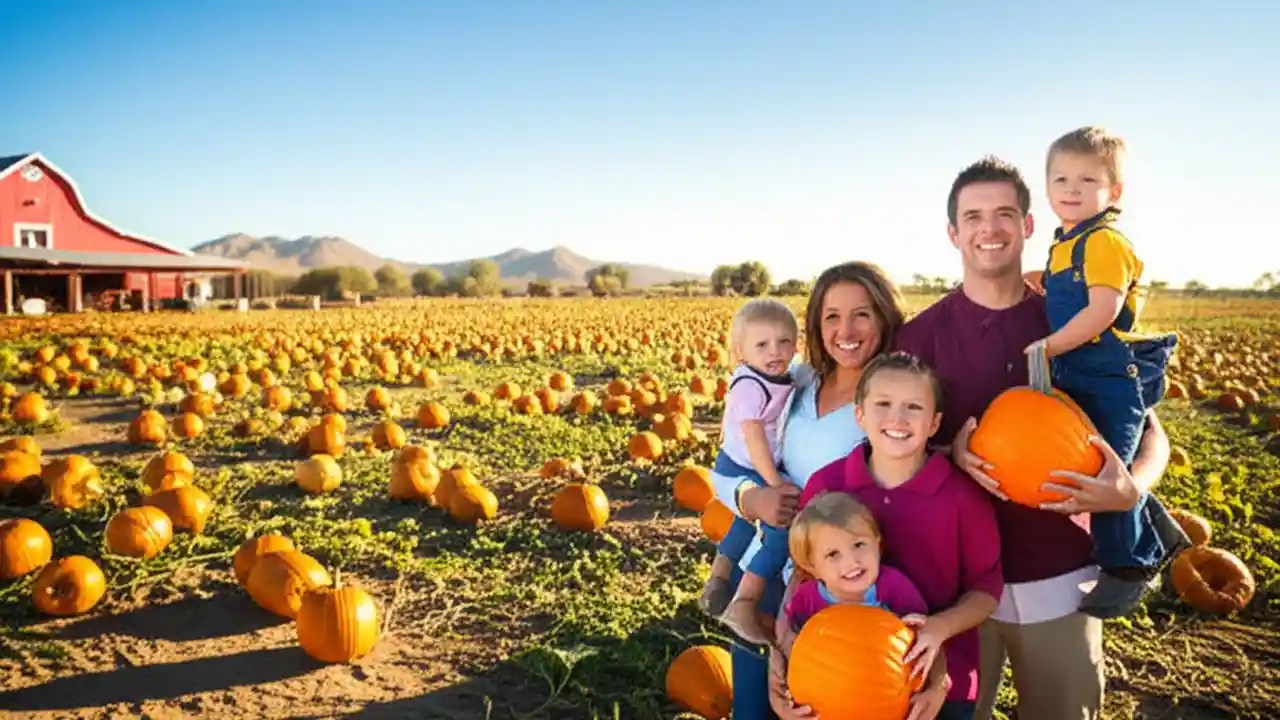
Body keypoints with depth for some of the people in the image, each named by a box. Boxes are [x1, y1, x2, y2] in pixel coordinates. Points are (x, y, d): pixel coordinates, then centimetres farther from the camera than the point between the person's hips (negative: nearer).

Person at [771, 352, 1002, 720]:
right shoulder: (825, 485, -8)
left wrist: (941, 627, -21)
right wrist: (785, 639, -8)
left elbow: (986, 587, -4)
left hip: (940, 681, -1)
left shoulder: (964, 495, -12)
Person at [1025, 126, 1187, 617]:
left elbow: (1102, 312, -24)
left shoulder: (1104, 242, -16)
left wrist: (1049, 346, -20)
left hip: (1112, 380, -9)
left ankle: (1127, 568, 14)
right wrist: (1038, 283, 7)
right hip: (1079, 382, 9)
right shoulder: (1065, 246, 13)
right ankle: (1159, 536, 38)